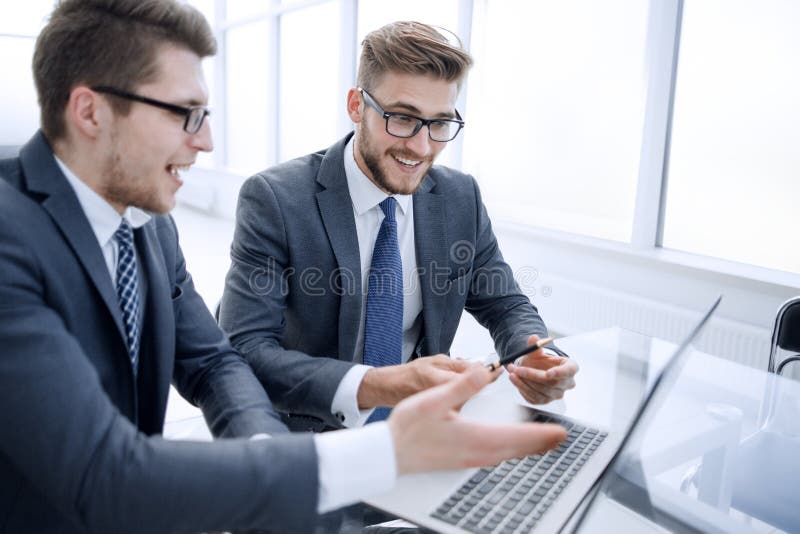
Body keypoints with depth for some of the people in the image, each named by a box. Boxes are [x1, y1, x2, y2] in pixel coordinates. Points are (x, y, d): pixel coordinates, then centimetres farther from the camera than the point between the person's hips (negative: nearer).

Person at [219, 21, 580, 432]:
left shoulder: (460, 199, -1)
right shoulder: (274, 199, -15)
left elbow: (505, 305, 5)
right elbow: (245, 349, -21)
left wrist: (533, 357, -18)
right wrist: (373, 386, -37)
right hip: (312, 430, -4)